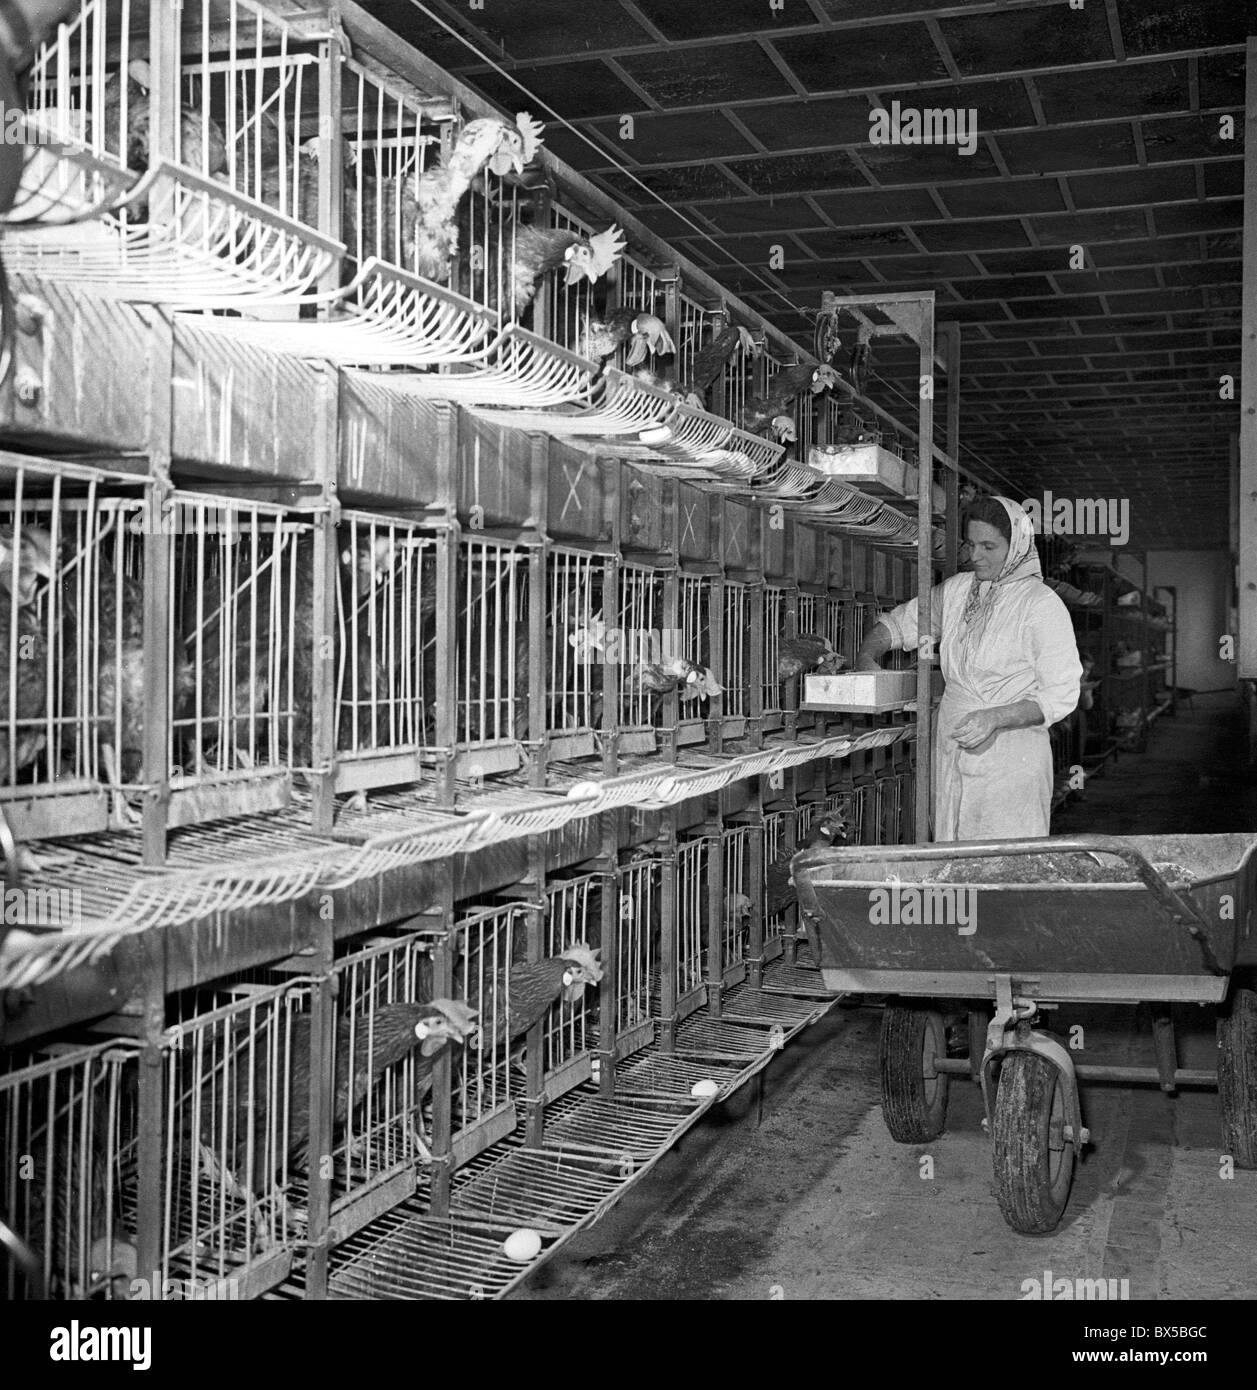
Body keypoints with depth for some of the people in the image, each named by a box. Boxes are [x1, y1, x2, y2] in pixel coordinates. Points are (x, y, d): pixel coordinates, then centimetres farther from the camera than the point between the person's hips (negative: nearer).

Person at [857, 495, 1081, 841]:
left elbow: (1061, 695, -10)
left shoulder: (1042, 605, -7)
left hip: (1010, 761, -5)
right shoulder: (956, 590, 11)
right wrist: (867, 656, 6)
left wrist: (995, 718, -21)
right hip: (951, 755, 6)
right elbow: (898, 621, 25)